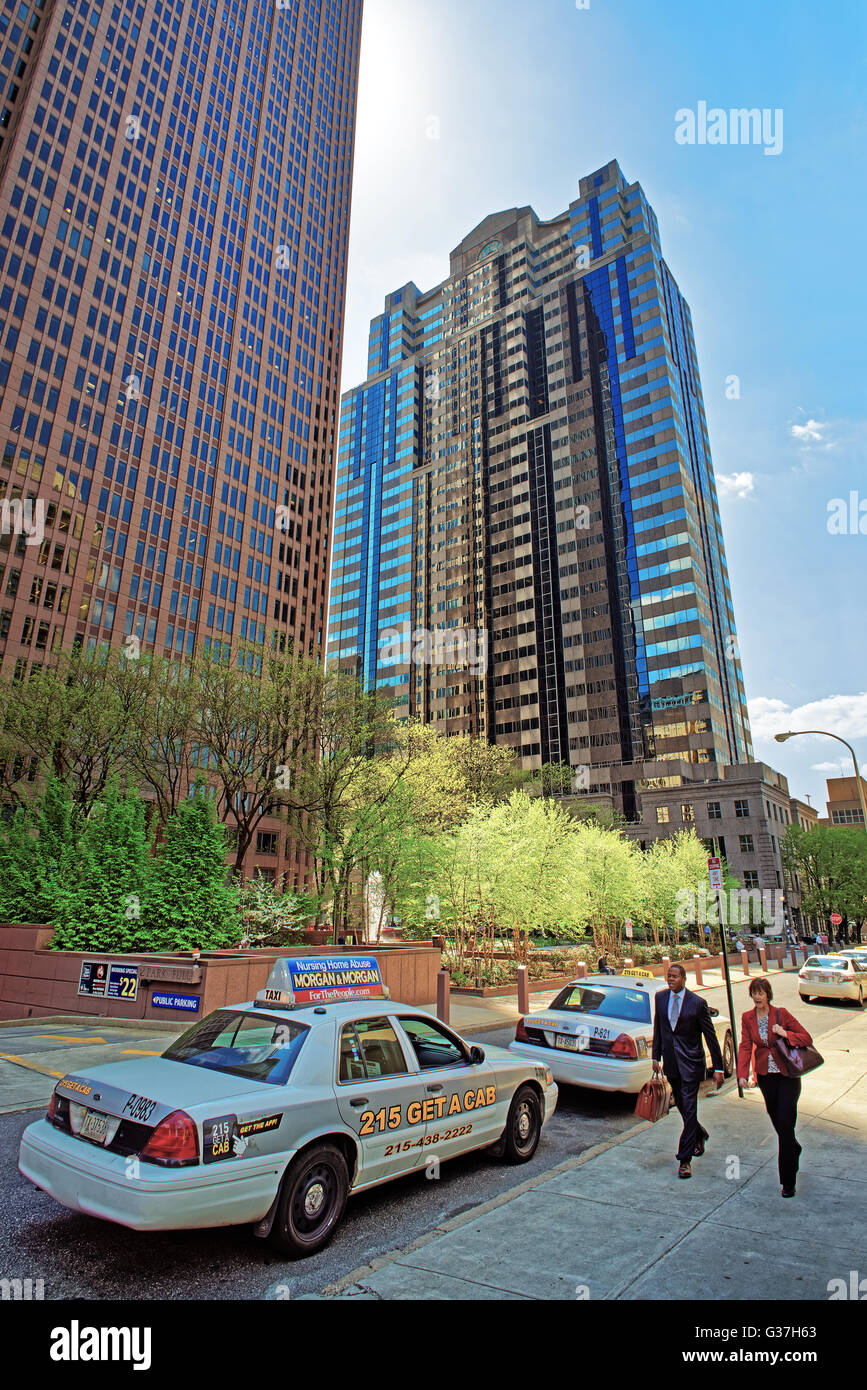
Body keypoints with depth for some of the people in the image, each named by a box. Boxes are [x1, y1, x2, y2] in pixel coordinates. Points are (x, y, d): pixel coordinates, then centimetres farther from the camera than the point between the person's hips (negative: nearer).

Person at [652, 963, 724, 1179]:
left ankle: (685, 1159, 6)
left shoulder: (698, 1003, -12)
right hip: (670, 1061, 5)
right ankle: (700, 1135, 45)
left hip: (690, 1062, -5)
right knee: (682, 1107, 17)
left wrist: (718, 1068, -6)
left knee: (689, 1110, -4)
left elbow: (710, 1037, -7)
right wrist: (656, 1057, 8)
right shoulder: (660, 997, 1)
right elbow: (657, 1029, 10)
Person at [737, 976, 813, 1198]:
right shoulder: (747, 1018, -2)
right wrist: (742, 1074, -16)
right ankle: (794, 1149, 47)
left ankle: (788, 1182, 4)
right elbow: (745, 1047, -5)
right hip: (765, 1075, 3)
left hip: (787, 1074, -3)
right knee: (776, 1119, 14)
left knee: (785, 1123, -6)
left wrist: (785, 1034, -24)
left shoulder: (781, 1014, -11)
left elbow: (807, 1038, -7)